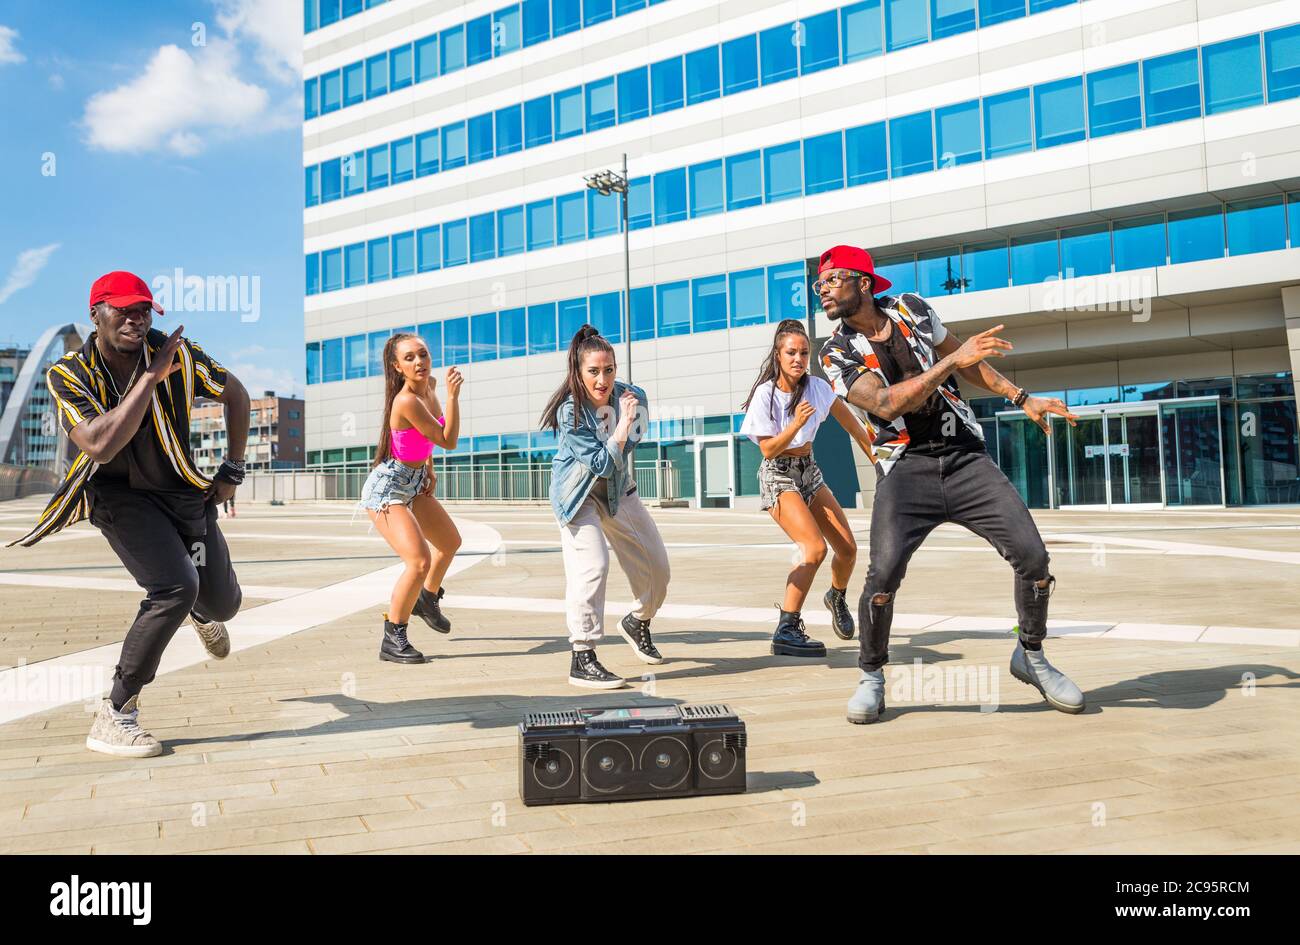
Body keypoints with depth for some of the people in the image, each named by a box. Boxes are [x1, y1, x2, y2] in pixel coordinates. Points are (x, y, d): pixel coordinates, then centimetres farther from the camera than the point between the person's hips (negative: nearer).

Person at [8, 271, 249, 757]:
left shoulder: (177, 353, -13)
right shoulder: (67, 374, -17)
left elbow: (235, 393, 4)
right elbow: (99, 445, -34)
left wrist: (233, 469, 2)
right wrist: (151, 376, -33)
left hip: (186, 491, 3)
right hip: (118, 494, -3)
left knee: (222, 604, 10)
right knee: (176, 588, -27)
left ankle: (202, 614, 53)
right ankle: (113, 716, -15)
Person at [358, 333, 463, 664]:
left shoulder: (430, 385, -1)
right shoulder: (406, 401, -27)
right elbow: (448, 441, -22)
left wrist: (429, 468, 12)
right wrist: (453, 394, -29)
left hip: (414, 483, 10)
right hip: (387, 488, -10)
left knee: (450, 542, 25)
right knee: (420, 561, -23)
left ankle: (427, 599, 50)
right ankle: (392, 639, -8)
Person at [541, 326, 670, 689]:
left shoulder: (633, 397, -12)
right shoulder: (569, 413, -25)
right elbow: (604, 464, -26)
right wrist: (623, 420, -28)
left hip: (619, 492, 5)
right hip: (578, 495, -5)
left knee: (657, 566, 8)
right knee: (592, 567, -24)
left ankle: (638, 623, 38)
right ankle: (581, 659, -18)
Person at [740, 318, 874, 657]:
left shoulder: (817, 387, -2)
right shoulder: (765, 394, -15)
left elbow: (849, 421, 11)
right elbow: (768, 450, -16)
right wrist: (796, 423, -29)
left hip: (808, 470, 6)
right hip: (778, 475, -6)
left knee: (848, 548, 5)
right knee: (815, 548, -25)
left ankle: (837, 598, 38)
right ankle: (786, 632, -21)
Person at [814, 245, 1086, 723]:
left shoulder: (912, 309, 7)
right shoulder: (837, 353, -3)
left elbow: (966, 362, 20)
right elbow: (886, 404, -18)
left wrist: (1022, 398, 17)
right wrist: (952, 361, -23)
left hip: (965, 455, 3)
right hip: (906, 468, -3)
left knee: (1032, 555, -7)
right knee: (883, 574, -21)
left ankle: (1030, 656, 19)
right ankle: (871, 676, 4)